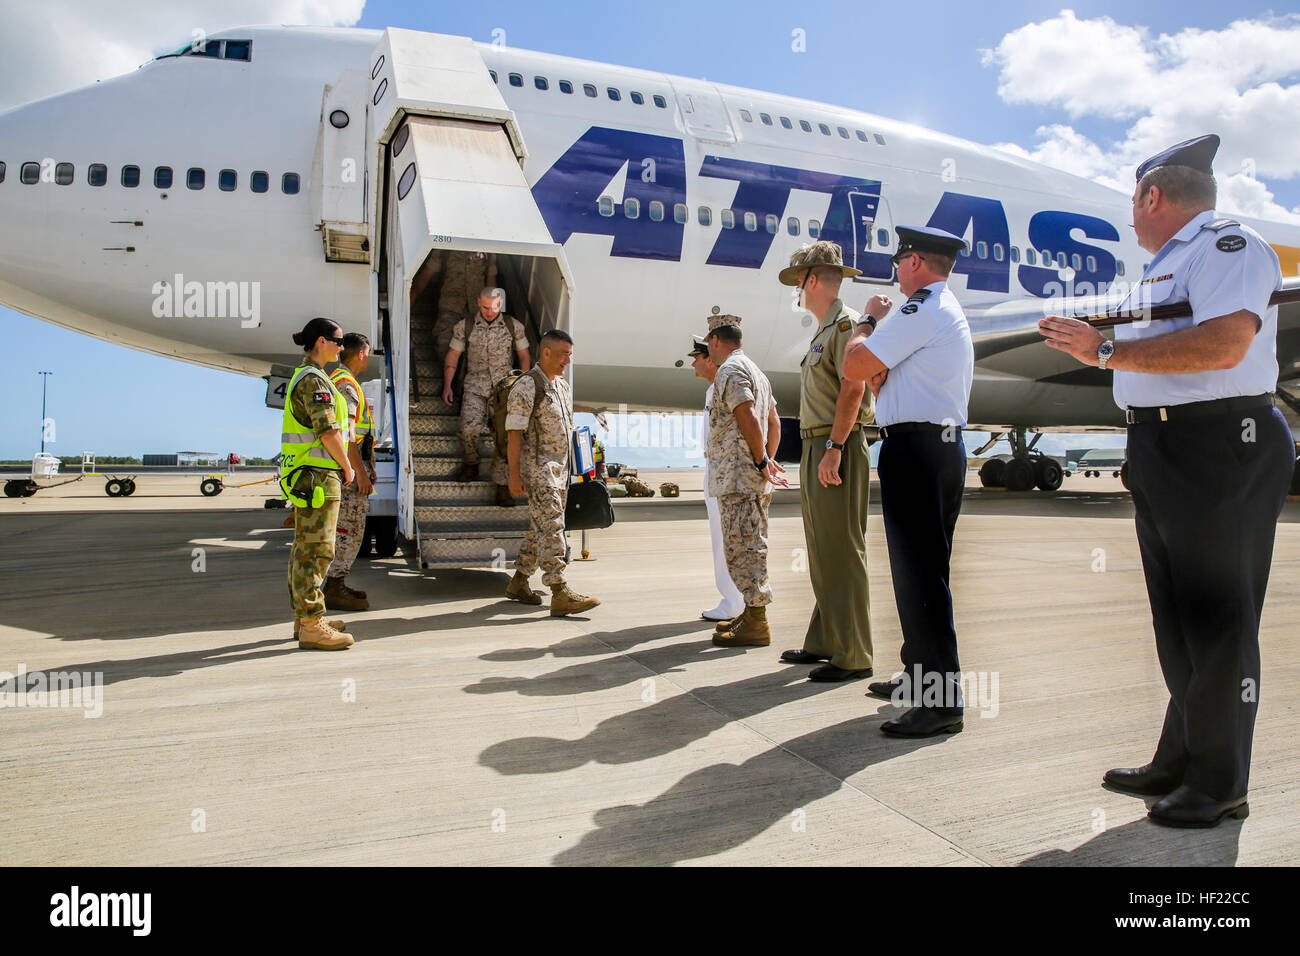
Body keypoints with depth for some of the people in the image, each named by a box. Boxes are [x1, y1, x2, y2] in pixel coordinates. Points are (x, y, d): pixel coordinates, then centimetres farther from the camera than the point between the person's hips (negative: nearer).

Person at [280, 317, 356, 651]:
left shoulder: (302, 376, 19)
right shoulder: (314, 380, -14)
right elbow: (329, 432, -20)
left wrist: (340, 467, 19)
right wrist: (347, 467, -8)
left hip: (306, 475, 11)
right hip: (317, 475, -11)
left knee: (305, 548, 14)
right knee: (315, 549, -8)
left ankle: (304, 618, 23)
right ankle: (311, 626, -4)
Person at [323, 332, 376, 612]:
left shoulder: (339, 380, 20)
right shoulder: (345, 384, -14)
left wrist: (368, 467, 24)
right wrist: (361, 472, -22)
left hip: (353, 465, 11)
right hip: (350, 466, -11)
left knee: (346, 530, 15)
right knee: (348, 530, -7)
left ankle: (336, 585, 21)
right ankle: (334, 591, -3)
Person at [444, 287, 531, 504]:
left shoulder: (513, 326, 4)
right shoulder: (465, 326, 3)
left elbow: (524, 356, 12)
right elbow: (452, 356, 9)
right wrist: (447, 385, 3)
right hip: (475, 386, 0)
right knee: (470, 427, -24)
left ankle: (502, 485, -6)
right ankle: (471, 463, 7)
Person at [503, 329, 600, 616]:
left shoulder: (563, 386, 15)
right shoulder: (526, 387, -12)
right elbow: (514, 433, -14)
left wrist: (567, 472, 21)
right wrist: (514, 475, -18)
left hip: (559, 469, 9)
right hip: (538, 468, -9)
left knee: (540, 527, 13)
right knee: (550, 528, -13)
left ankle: (519, 582, 24)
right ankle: (560, 593, -15)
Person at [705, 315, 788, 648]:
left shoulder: (729, 370, -9)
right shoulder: (756, 371, 23)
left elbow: (748, 418, -20)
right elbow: (774, 422, 22)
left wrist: (761, 462, -15)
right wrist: (768, 460, 16)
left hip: (738, 476, -10)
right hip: (753, 478, 10)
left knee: (742, 547, -9)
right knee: (749, 546, 14)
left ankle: (757, 624, -8)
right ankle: (751, 613, 21)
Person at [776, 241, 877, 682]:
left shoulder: (846, 323, -8)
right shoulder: (824, 330, 21)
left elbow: (853, 388, -18)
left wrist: (834, 447, -24)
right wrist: (815, 451, 18)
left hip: (837, 447, -10)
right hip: (816, 446, 11)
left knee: (843, 551, -9)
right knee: (822, 551, 14)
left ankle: (853, 656, -4)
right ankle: (824, 641, 24)